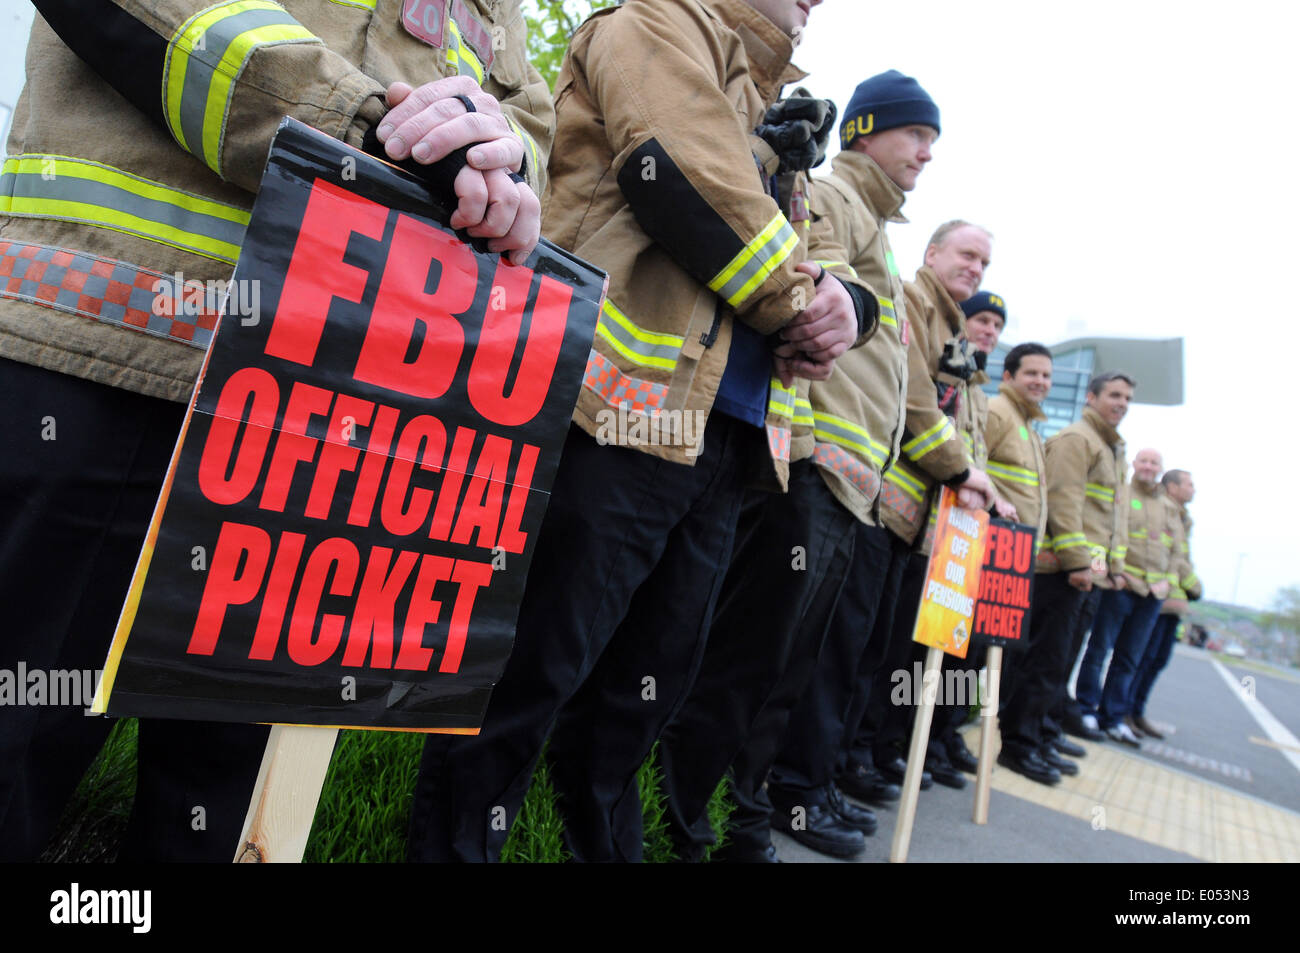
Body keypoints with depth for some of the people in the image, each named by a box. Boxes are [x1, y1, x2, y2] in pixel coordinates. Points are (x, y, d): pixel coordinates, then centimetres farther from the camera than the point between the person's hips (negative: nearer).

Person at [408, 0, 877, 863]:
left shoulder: (770, 125, 30)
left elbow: (828, 265, 26)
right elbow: (689, 180, -13)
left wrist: (842, 303, 1)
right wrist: (797, 302, -2)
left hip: (722, 448, 9)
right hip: (625, 413, -8)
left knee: (644, 689, 15)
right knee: (531, 672, -3)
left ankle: (606, 845, 31)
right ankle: (455, 845, 13)